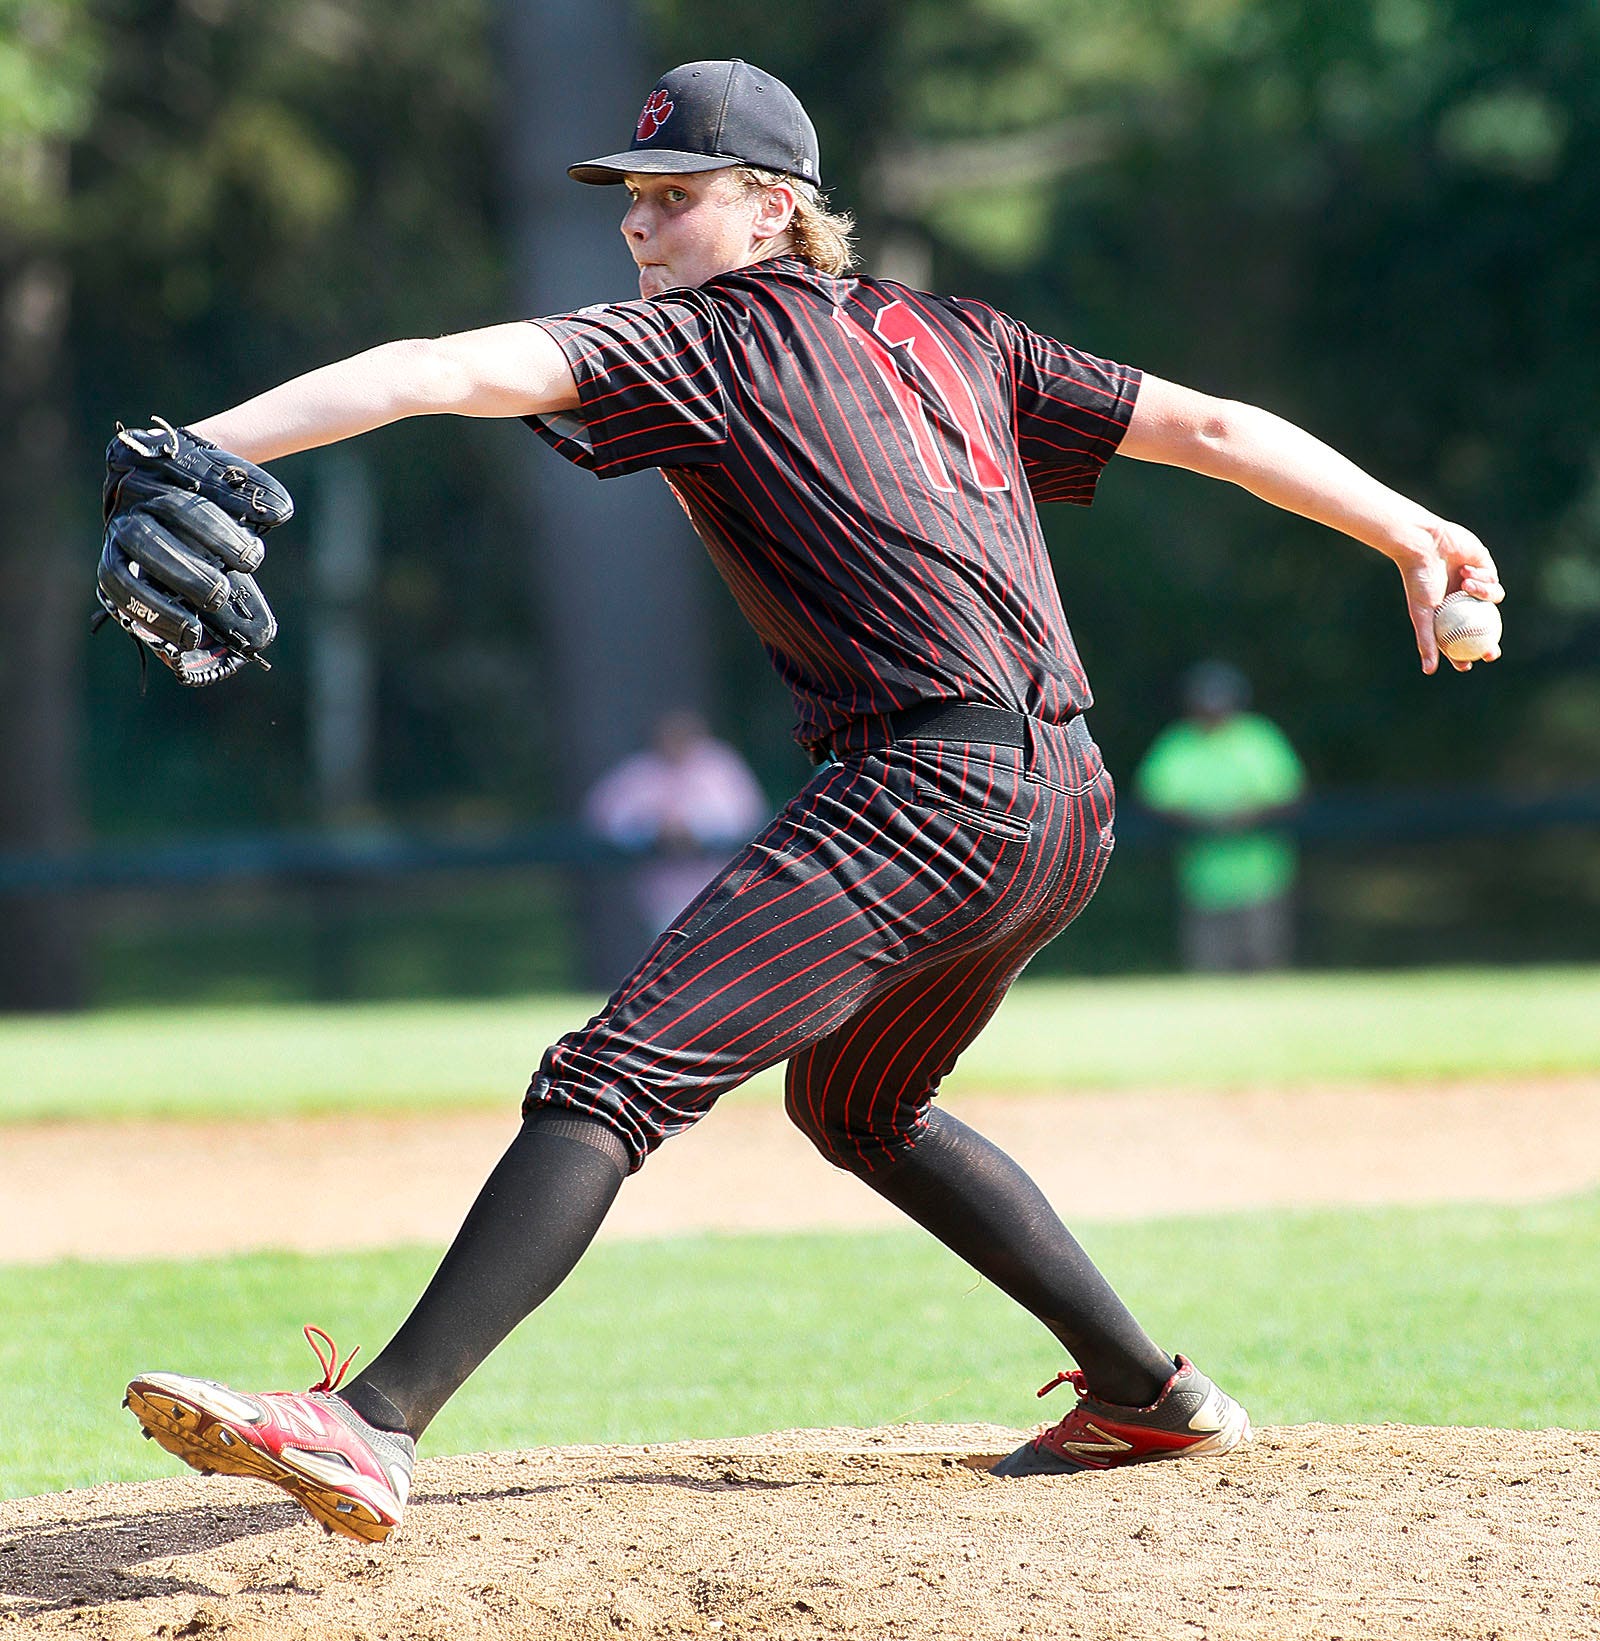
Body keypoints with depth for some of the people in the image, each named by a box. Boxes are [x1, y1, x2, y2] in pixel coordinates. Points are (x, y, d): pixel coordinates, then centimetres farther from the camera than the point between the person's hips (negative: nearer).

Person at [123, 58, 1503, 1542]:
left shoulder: (709, 343, 0)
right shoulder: (949, 338, 21)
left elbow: (456, 371, -13)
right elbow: (1207, 427, 23)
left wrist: (202, 445, -20)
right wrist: (1411, 536, 28)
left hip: (923, 794, -9)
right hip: (1069, 816, 9)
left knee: (612, 1082, -16)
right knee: (857, 1106, 31)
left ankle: (375, 1425, -30)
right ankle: (1147, 1395, 34)